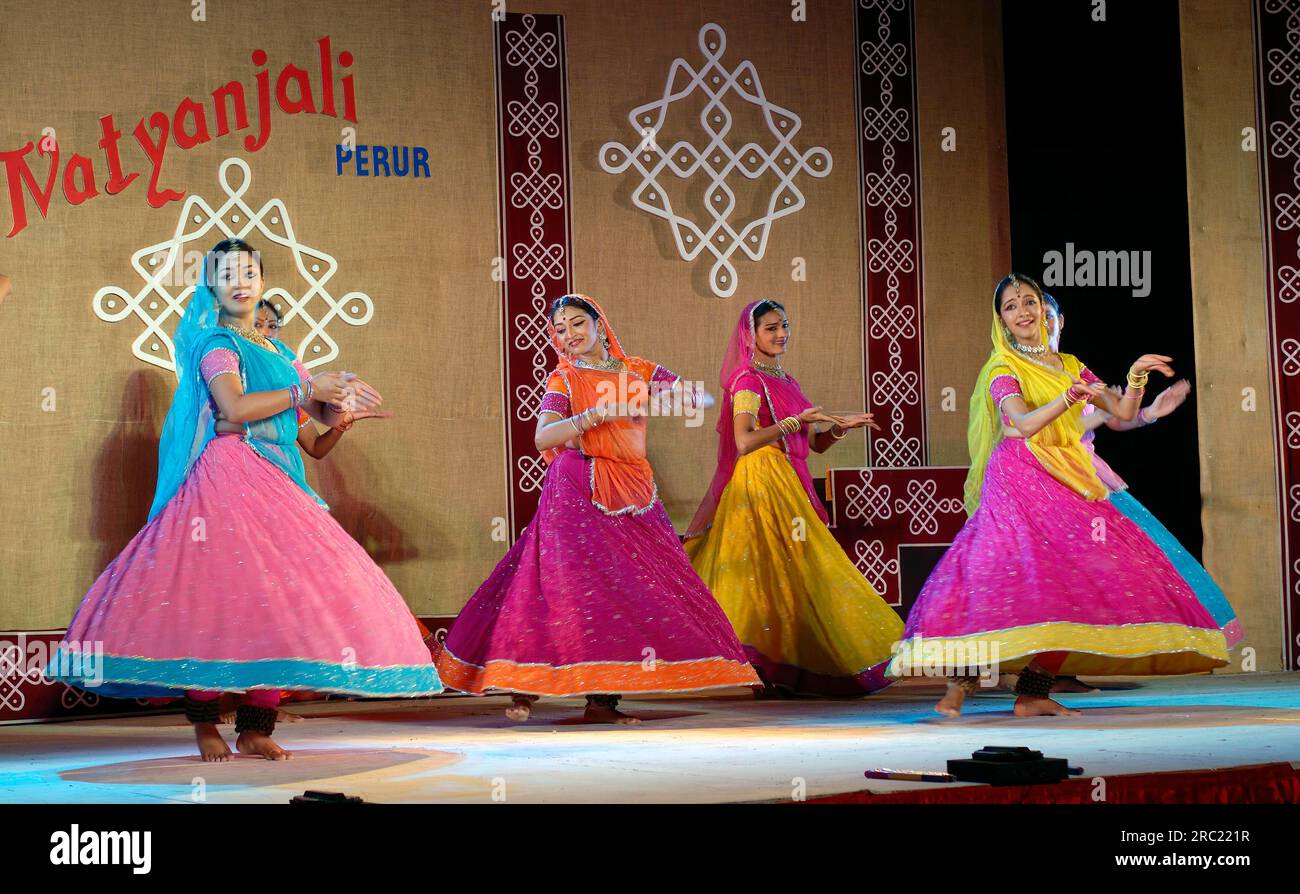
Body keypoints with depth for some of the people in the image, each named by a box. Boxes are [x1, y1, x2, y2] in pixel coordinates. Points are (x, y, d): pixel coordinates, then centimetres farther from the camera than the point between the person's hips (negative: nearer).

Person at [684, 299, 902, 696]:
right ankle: (762, 674, -7)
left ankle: (782, 671, 8)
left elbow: (816, 443, 19)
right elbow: (744, 442, -19)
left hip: (790, 484, 8)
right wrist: (795, 421, -21)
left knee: (784, 572, 5)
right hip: (762, 481, -8)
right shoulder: (748, 380, -6)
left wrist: (841, 427, 1)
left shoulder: (787, 381, 19)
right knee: (772, 570, -10)